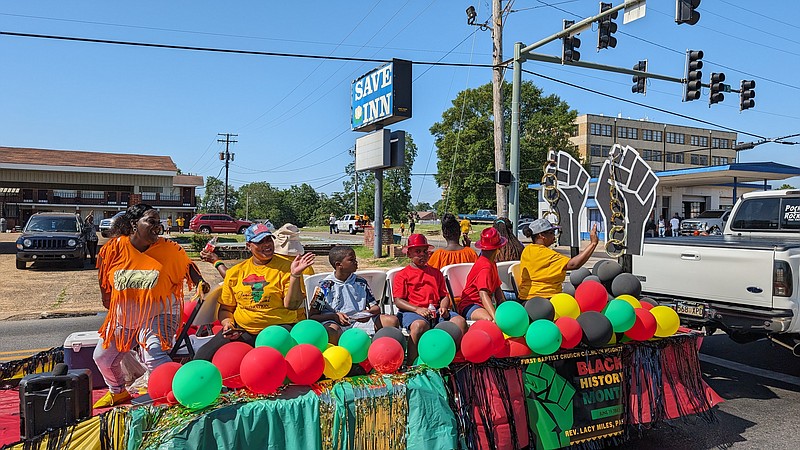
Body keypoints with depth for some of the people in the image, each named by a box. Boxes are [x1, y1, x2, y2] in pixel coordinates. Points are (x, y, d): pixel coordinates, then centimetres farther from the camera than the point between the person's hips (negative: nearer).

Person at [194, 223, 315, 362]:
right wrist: (227, 323, -2)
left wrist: (295, 275, -18)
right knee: (203, 356, -14)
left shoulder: (285, 267, 1)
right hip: (240, 331, 3)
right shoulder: (235, 272, 11)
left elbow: (292, 305, -8)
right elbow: (225, 308, 18)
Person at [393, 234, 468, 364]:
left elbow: (444, 295, 22)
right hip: (413, 311, -4)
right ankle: (411, 364, -30)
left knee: (460, 321, -25)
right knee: (419, 325, -40)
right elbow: (398, 301, 0)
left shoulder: (436, 272, 27)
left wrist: (443, 307, -2)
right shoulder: (402, 275, 11)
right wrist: (417, 309, -16)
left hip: (436, 311, 4)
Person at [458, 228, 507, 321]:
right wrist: (495, 317, -44)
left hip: (484, 305, 10)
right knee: (489, 319, -39)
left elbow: (497, 289, 13)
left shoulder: (492, 264, 14)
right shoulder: (486, 267, -19)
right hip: (470, 304, -10)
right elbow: (483, 295, -32)